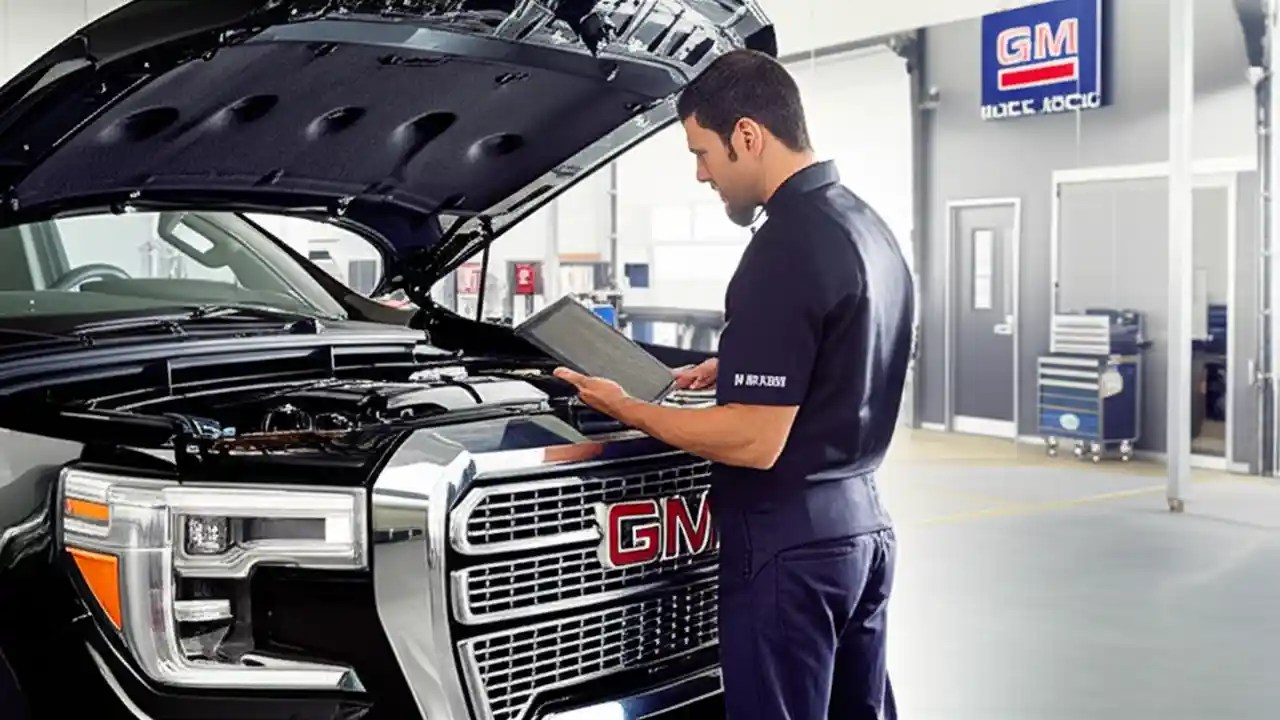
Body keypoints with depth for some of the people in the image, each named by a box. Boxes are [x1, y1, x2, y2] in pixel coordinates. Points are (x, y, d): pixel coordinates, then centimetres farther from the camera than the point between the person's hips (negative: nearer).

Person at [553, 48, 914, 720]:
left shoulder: (785, 248, -21)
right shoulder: (869, 227, 10)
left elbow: (756, 443, -23)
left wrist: (625, 408, -11)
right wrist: (737, 367, 16)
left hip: (789, 543, -10)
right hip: (864, 525, 10)